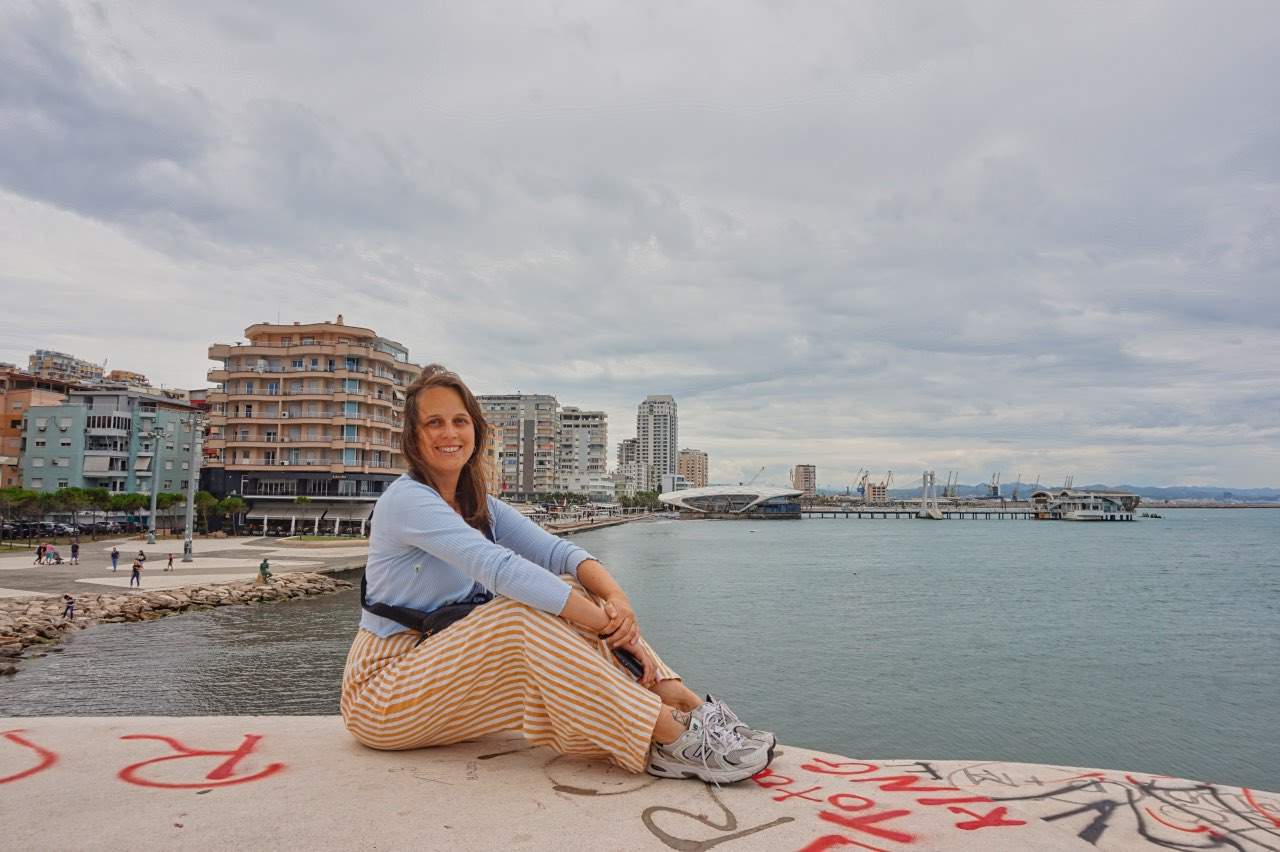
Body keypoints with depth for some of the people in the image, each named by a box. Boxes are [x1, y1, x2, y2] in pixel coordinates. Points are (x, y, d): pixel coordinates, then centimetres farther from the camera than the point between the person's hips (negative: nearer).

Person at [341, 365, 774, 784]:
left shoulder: (481, 506, 7)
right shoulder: (406, 499, -18)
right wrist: (603, 622, -33)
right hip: (381, 694, -7)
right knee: (523, 614, -31)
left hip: (444, 676, 7)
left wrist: (616, 599, -28)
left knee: (569, 591, -13)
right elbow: (497, 566, -31)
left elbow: (558, 550, -9)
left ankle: (690, 706, -22)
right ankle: (673, 739, -33)